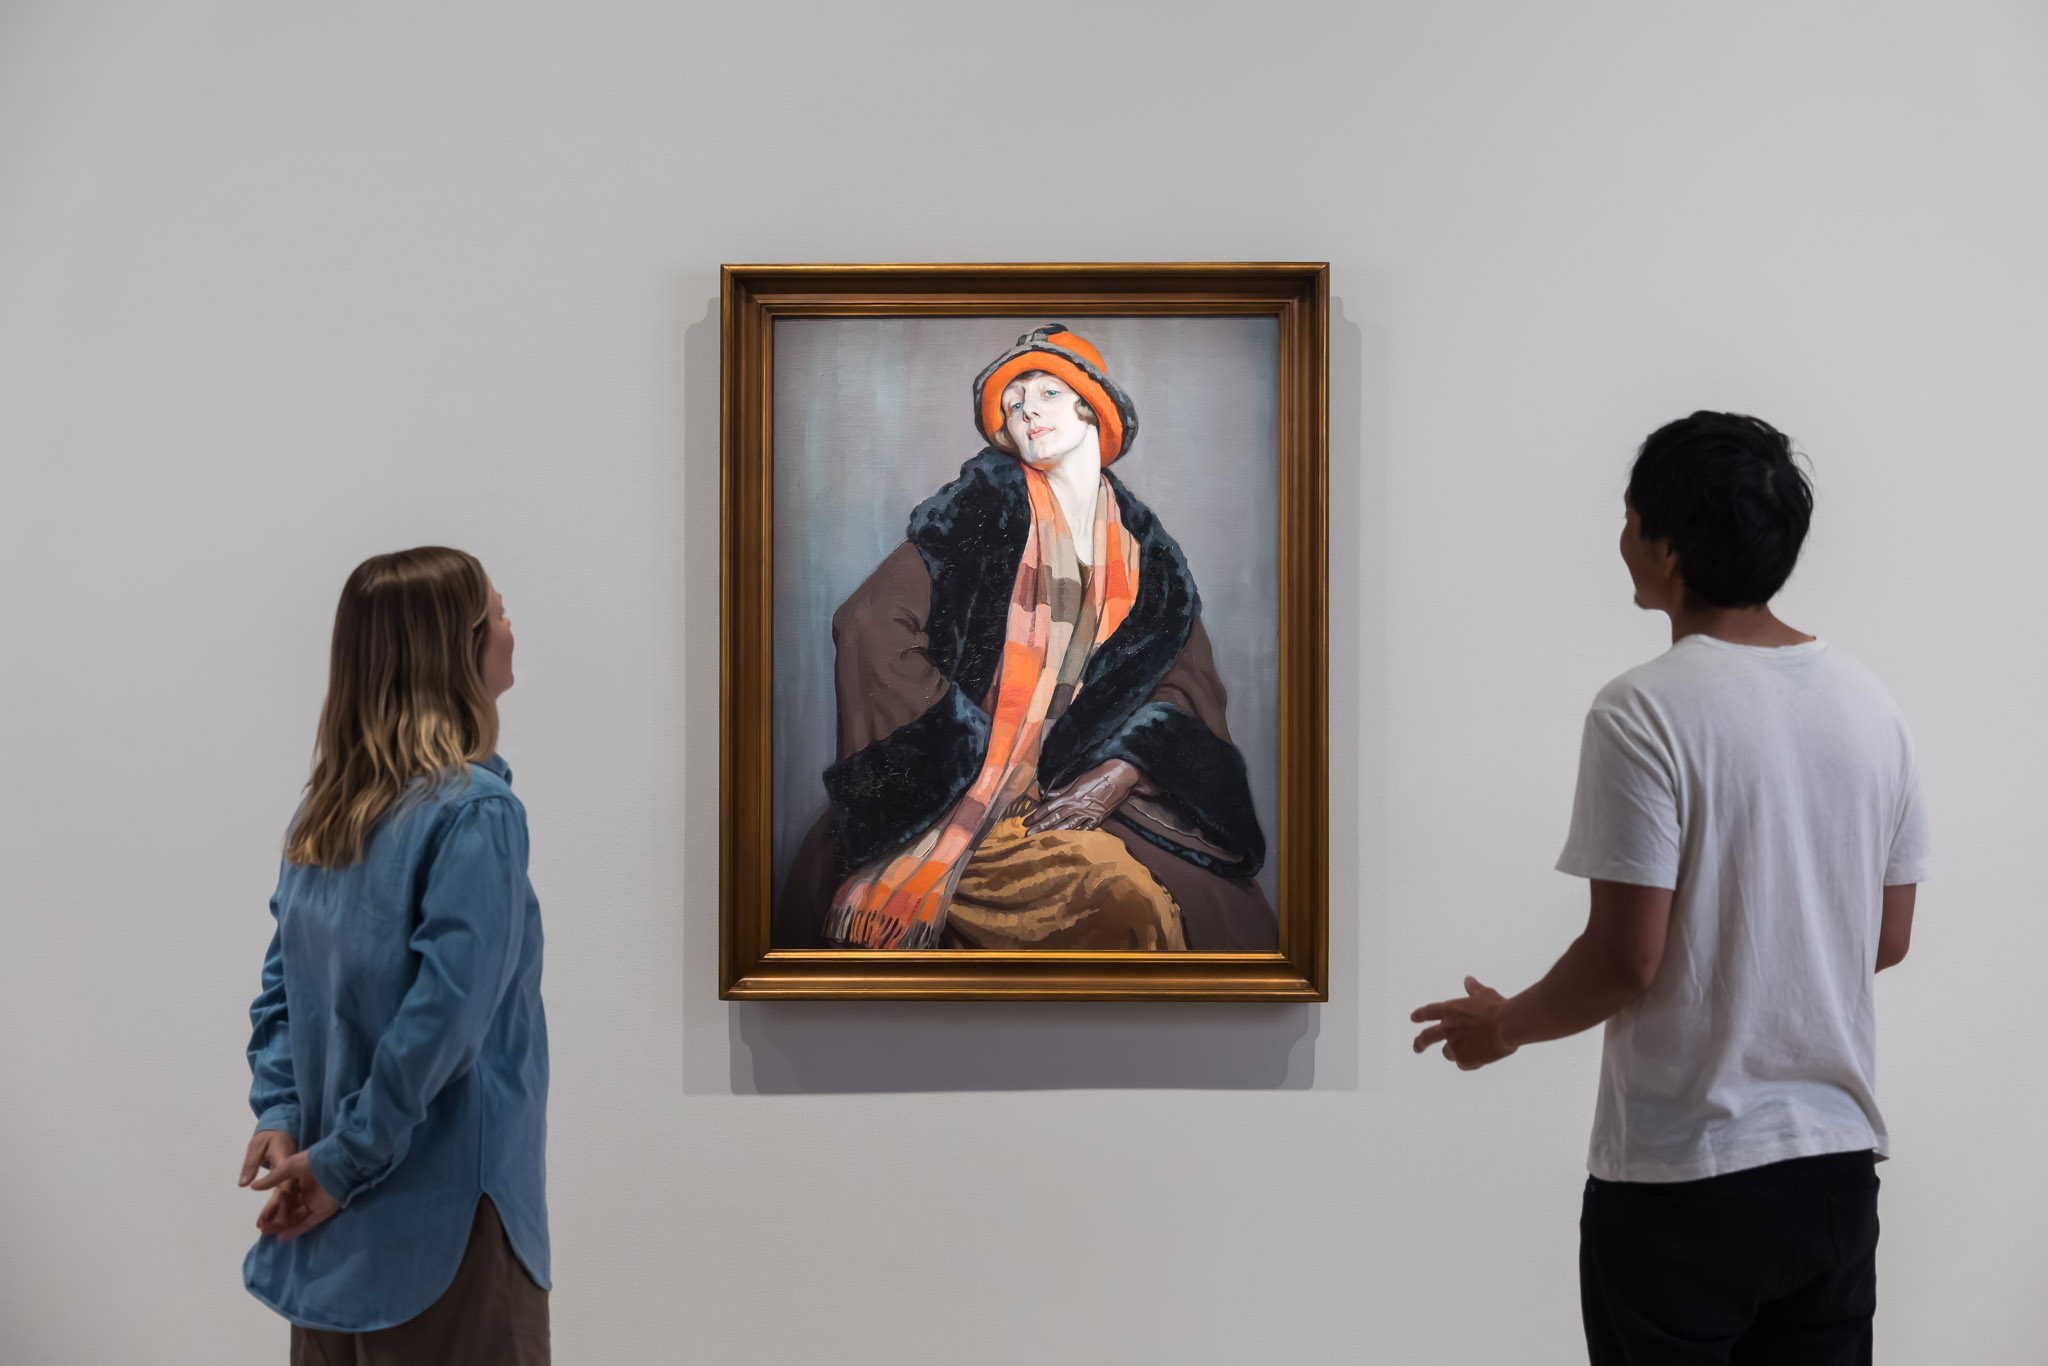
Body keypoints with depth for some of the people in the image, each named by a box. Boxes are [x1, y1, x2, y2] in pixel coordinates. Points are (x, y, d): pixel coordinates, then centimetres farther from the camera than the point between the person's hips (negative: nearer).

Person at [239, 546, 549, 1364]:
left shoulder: (324, 809, 6)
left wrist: (277, 1114, 0)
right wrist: (345, 1163, -15)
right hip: (442, 1221, -8)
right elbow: (444, 1013, -23)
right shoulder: (474, 810, -17)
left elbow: (283, 981, 8)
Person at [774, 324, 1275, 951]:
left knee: (1238, 919, -16)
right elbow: (869, 627, -8)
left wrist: (1117, 775, -9)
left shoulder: (1146, 551, 14)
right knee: (1127, 903, -29)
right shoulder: (982, 507, 1)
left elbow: (1184, 687, 11)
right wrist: (977, 762, -11)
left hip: (1078, 790, 4)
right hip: (963, 798, -4)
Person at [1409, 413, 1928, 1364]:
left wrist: (1504, 1027, 0)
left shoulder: (1645, 712, -16)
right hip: (1837, 1162, 6)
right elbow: (1888, 939, 10)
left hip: (1681, 1179, -6)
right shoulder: (1870, 706, 3)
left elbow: (1627, 957, -17)